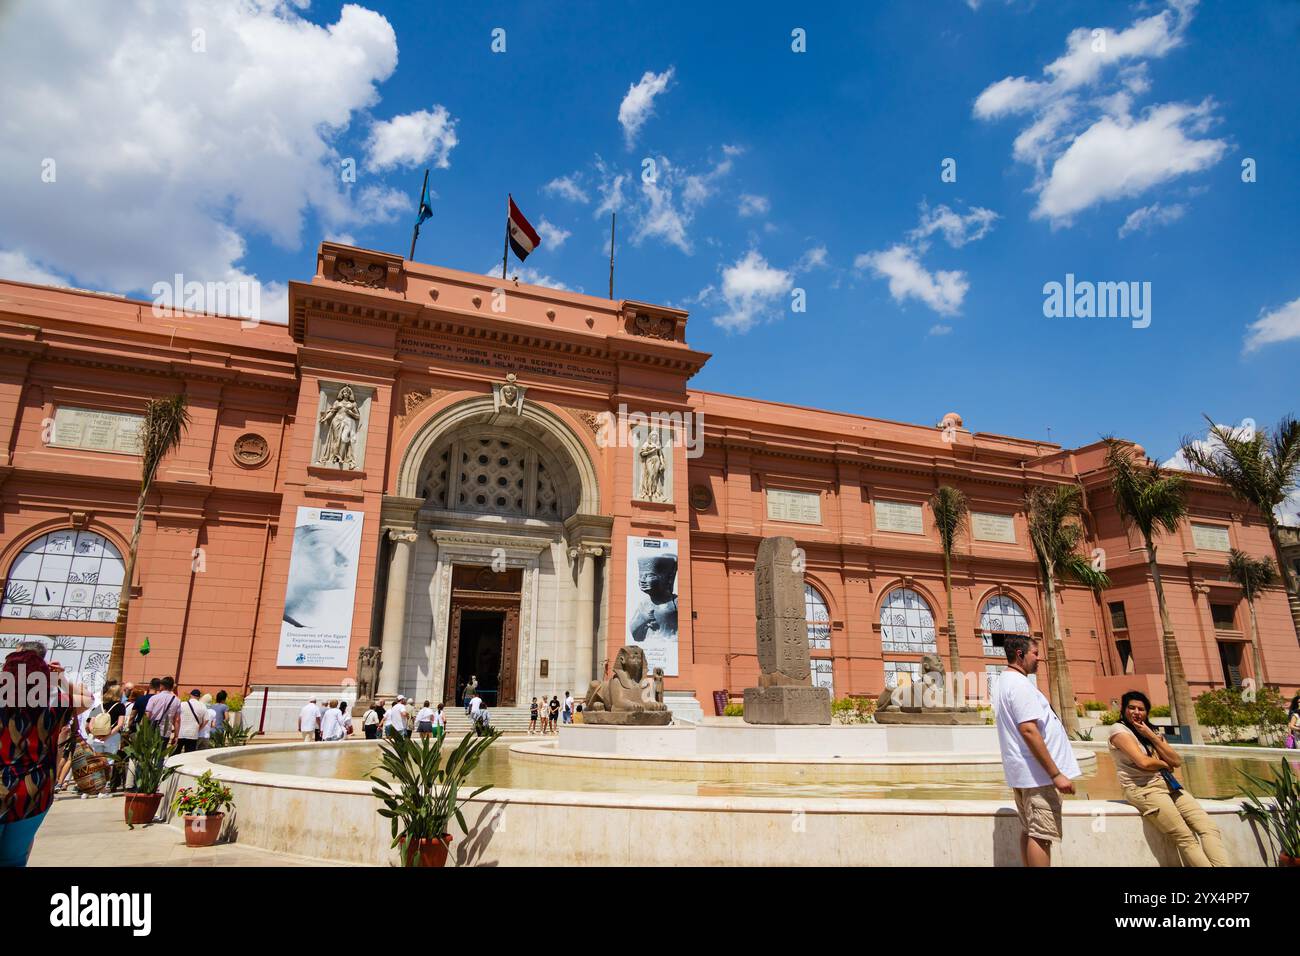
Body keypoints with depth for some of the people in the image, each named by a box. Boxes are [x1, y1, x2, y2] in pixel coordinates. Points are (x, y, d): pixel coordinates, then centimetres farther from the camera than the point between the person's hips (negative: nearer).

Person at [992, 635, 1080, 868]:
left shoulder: (1004, 682, 16)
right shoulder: (1019, 684, -16)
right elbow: (1028, 730, -24)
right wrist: (1056, 774, -21)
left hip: (1021, 771, 10)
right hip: (1039, 773, -10)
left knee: (1030, 831, 14)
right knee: (1042, 836, -5)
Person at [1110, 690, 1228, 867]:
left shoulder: (1152, 731, 18)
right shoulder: (1120, 730, -5)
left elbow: (1177, 762, 5)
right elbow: (1144, 762, -18)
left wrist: (1151, 736, -4)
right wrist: (1164, 763, 3)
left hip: (1169, 784, 7)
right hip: (1143, 789, -7)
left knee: (1209, 829, -10)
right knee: (1186, 838, -14)